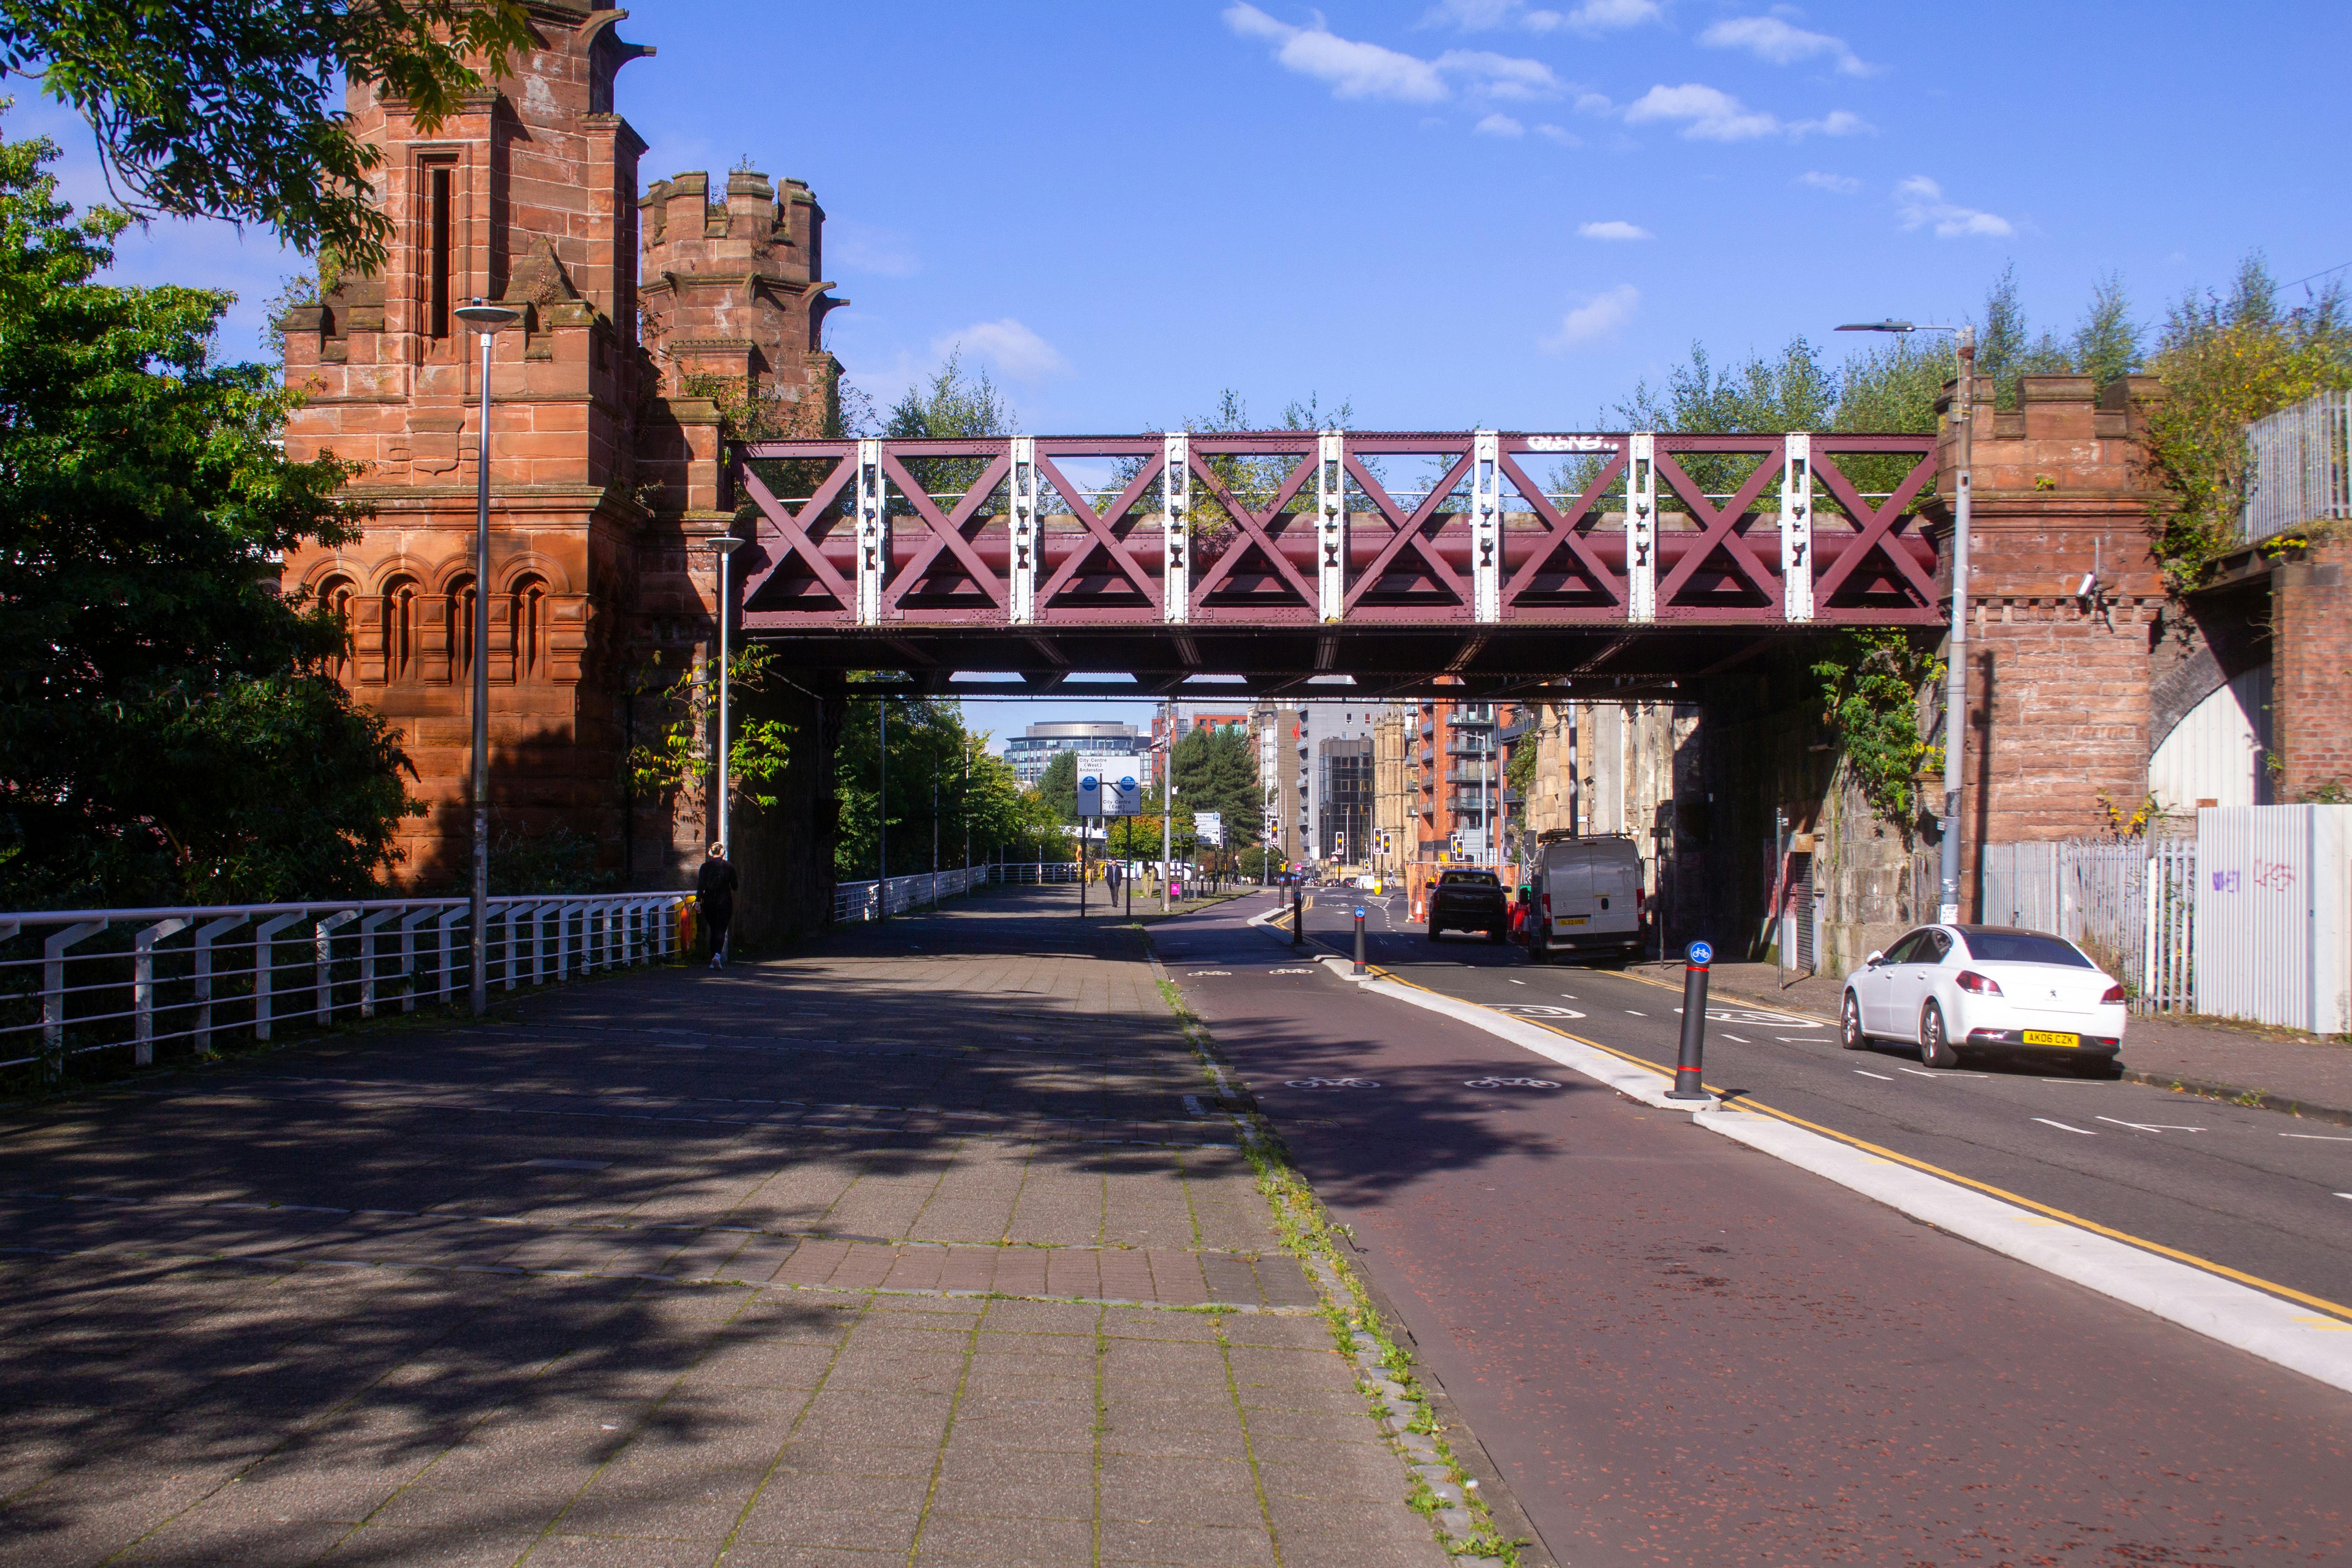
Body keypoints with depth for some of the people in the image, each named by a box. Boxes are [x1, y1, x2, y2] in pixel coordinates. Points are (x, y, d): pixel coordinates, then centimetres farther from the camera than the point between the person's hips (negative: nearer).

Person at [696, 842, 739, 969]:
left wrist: (698, 900, -10)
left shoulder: (705, 867, 0)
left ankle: (713, 959, 13)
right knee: (721, 930, -4)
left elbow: (701, 885, -8)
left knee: (713, 931, 13)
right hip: (725, 902, -2)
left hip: (709, 902, 2)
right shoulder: (729, 867, -2)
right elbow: (734, 886, 4)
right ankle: (718, 955, -26)